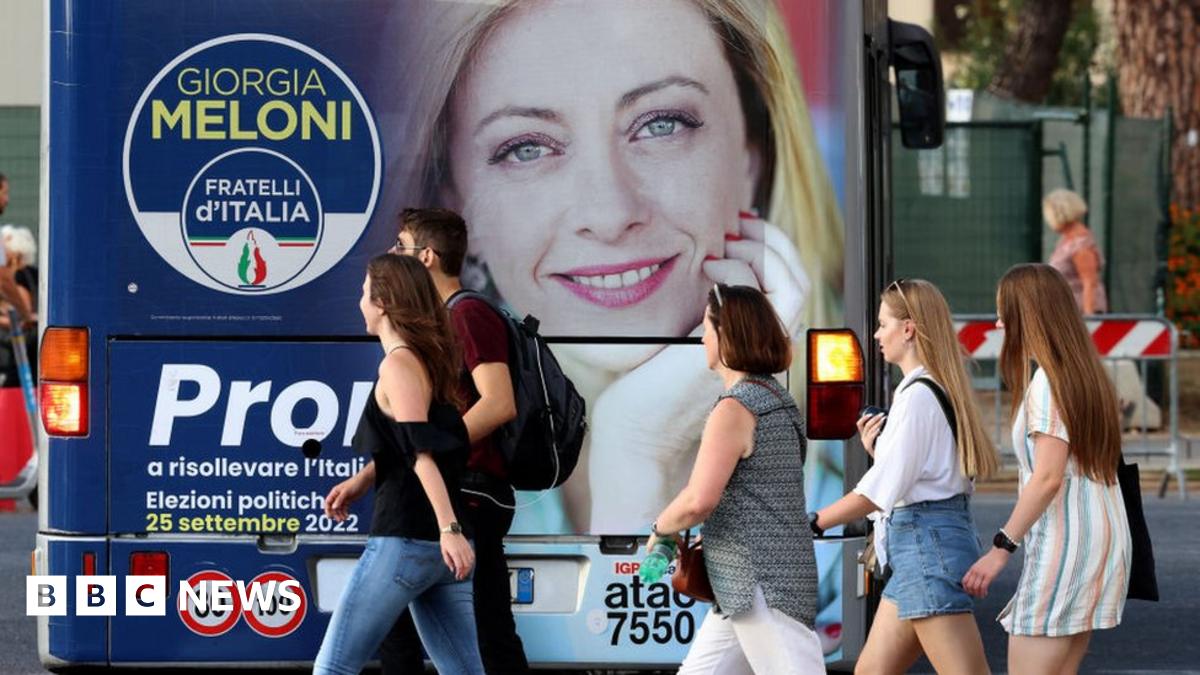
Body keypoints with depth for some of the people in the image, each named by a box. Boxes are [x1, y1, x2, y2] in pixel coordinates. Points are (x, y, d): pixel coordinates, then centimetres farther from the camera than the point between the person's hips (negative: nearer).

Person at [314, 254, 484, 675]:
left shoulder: (398, 364, -7)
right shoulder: (431, 361, 19)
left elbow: (422, 449, -20)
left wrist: (449, 528, -29)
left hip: (405, 540, -9)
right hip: (441, 545, 9)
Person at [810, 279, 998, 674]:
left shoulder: (917, 396, -14)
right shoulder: (940, 390, 16)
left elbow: (880, 491, -18)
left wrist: (813, 524, -14)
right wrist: (876, 449, 7)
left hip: (927, 543, -11)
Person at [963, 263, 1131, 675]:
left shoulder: (1048, 380, -13)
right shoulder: (1086, 374, 15)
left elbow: (1048, 477, -21)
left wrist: (1002, 547, -19)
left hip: (1064, 547, -10)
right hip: (1097, 541, 10)